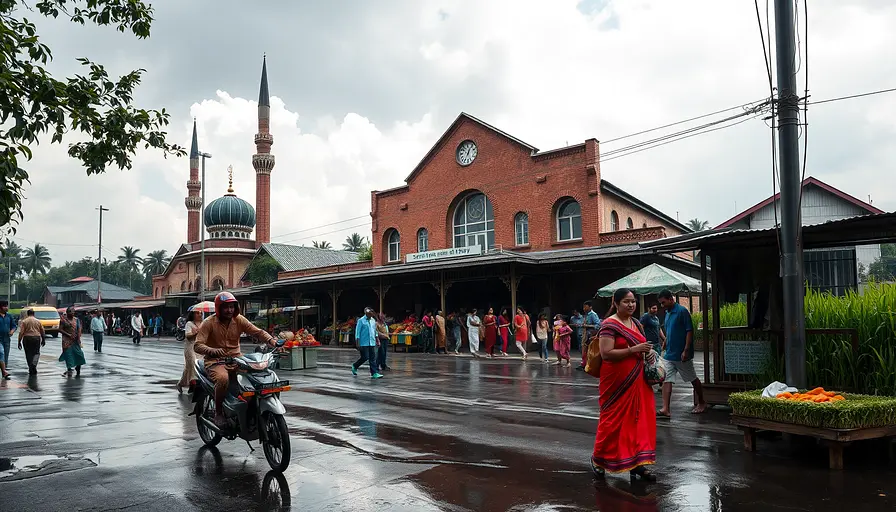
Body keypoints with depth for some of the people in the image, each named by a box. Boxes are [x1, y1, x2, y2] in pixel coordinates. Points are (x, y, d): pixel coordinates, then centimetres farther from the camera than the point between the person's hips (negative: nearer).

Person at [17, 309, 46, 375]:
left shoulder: (24, 321, -1)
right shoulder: (38, 321, 5)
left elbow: (21, 332, -7)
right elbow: (42, 331, 9)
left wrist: (19, 342, -3)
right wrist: (43, 340, 21)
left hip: (27, 338, -1)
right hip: (37, 338, 1)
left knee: (29, 354, 9)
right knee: (36, 353, 11)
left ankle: (31, 370, 11)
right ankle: (34, 364, -16)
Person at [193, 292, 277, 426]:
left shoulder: (239, 320, 5)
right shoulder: (209, 323, -6)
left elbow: (257, 332, -2)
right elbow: (197, 346, -15)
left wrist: (271, 340, -22)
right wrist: (213, 351, -36)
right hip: (215, 361, -4)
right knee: (223, 379, -36)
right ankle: (218, 413, -14)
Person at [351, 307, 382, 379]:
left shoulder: (373, 320, 12)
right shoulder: (361, 320, -6)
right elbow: (357, 332, -7)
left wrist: (377, 340, 15)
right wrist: (358, 343, -12)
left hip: (372, 343, 6)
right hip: (364, 343, -6)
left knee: (373, 358, 1)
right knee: (365, 357, -6)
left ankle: (374, 373, 3)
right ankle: (354, 366, 18)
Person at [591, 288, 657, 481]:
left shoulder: (636, 323, 11)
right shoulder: (609, 325, -14)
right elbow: (606, 354, -22)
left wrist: (648, 352, 2)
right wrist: (633, 350, -24)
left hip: (637, 379, 7)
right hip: (617, 381, -7)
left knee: (639, 419, 7)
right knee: (613, 420, 3)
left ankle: (637, 463, 15)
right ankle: (598, 458, 23)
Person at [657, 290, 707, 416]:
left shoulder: (682, 311, -14)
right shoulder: (667, 314, 11)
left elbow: (690, 331, -16)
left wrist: (686, 351, -20)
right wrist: (664, 346, 13)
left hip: (681, 355, -7)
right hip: (669, 354, 7)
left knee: (693, 379, 10)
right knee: (666, 380, -3)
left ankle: (701, 403, 29)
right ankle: (665, 409, -6)